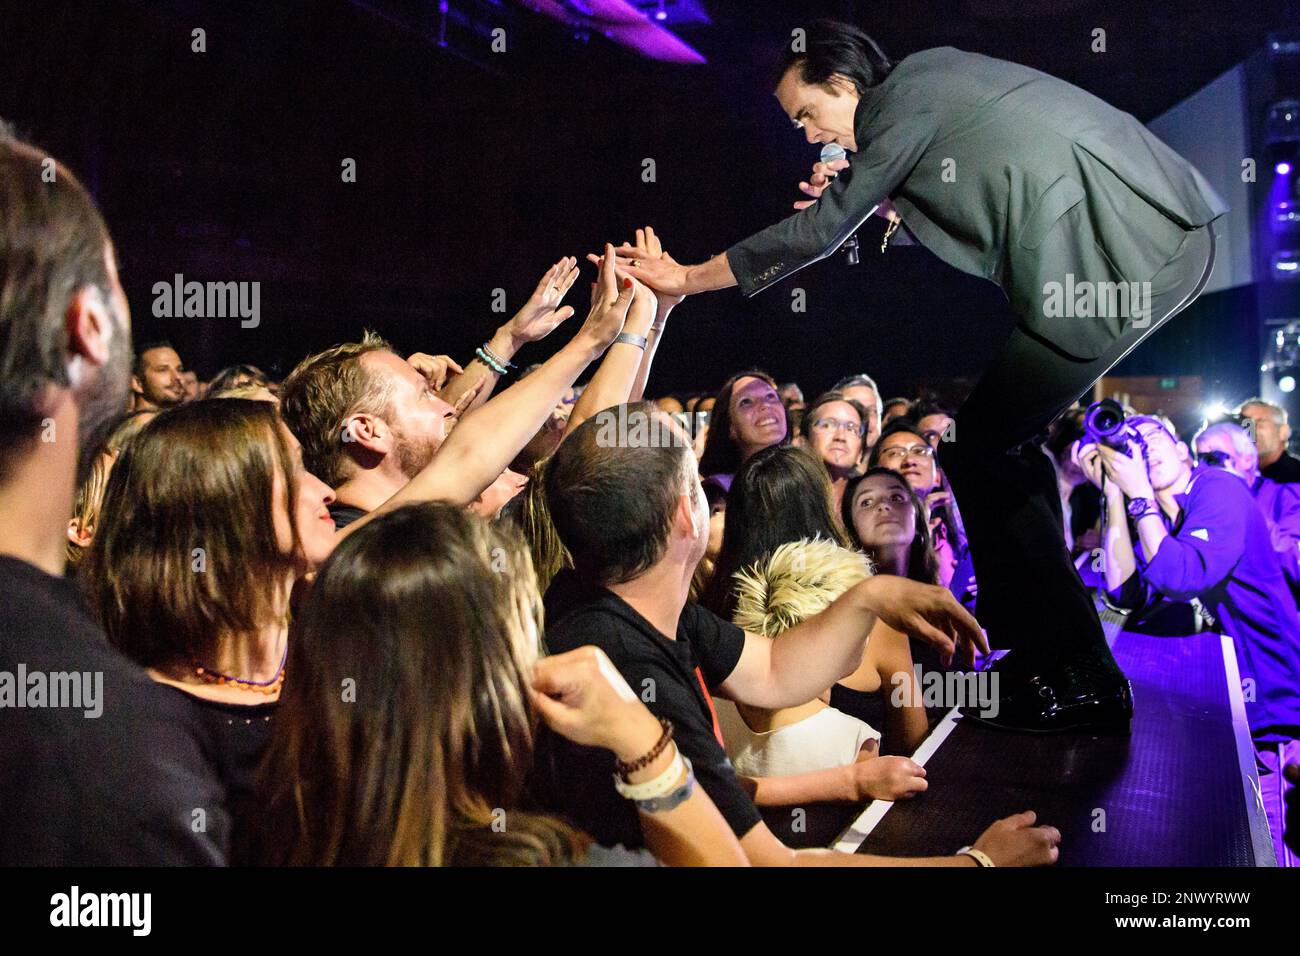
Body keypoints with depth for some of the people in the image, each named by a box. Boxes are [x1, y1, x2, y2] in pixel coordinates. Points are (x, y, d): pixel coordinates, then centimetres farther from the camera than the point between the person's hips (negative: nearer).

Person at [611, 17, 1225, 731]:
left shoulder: (906, 100, -6)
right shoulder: (934, 76, 22)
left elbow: (817, 232, -7)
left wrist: (686, 279, 0)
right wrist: (857, 195, 13)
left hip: (1122, 252, -10)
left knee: (976, 450, -4)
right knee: (1003, 442, 17)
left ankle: (1082, 680, 0)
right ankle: (1037, 649, 25)